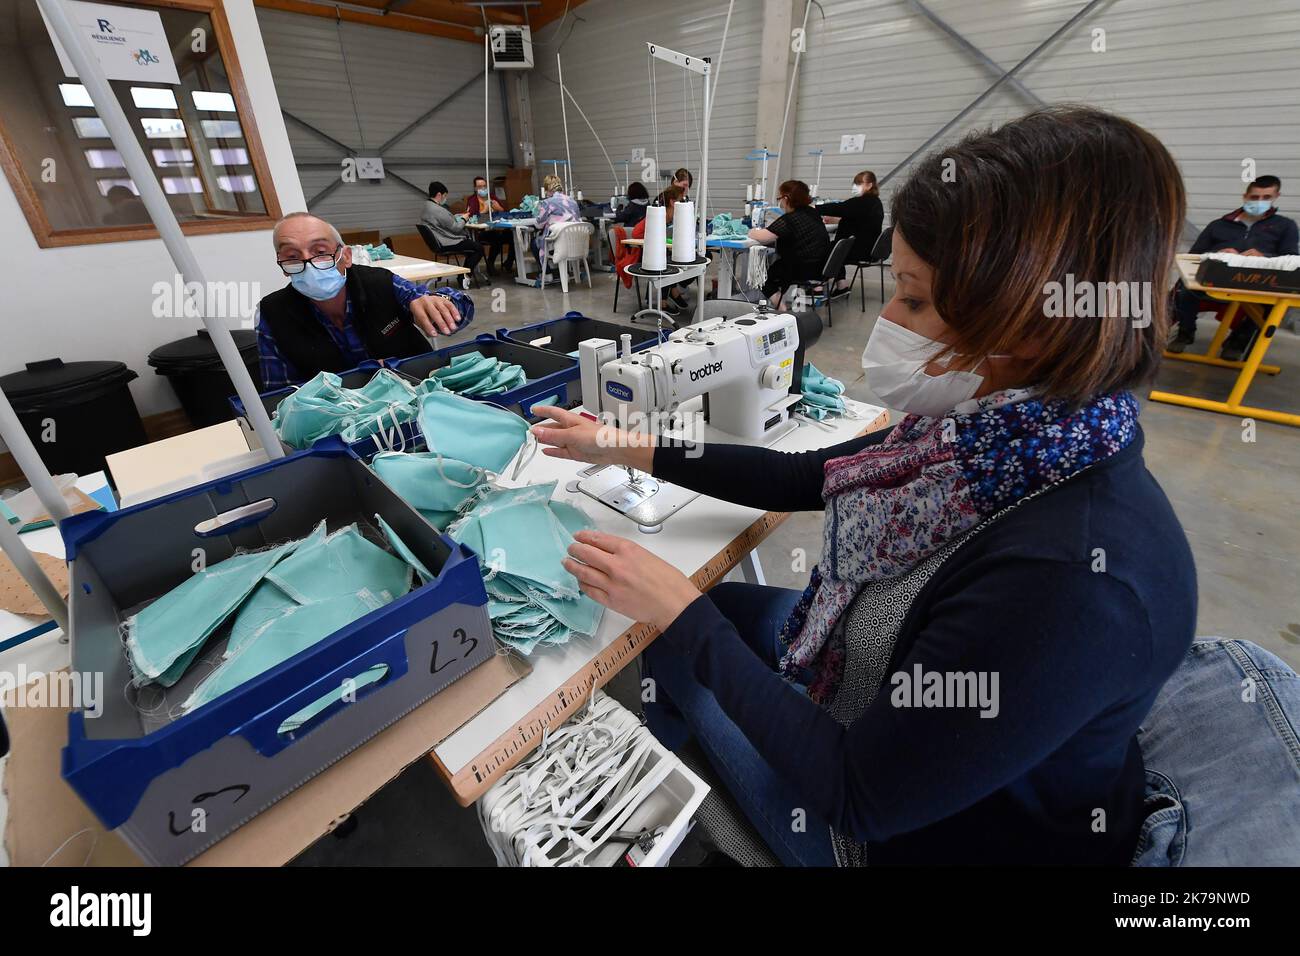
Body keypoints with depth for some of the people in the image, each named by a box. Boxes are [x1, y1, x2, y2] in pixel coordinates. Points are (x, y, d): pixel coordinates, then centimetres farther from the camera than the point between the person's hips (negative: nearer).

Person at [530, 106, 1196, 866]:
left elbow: (861, 795, -30)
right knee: (697, 614, 15)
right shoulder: (990, 429, -16)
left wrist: (681, 612, -26)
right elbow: (807, 478, -6)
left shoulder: (1075, 576, -40)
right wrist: (629, 448, -4)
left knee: (681, 637, 8)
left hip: (918, 819, -5)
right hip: (880, 683, 6)